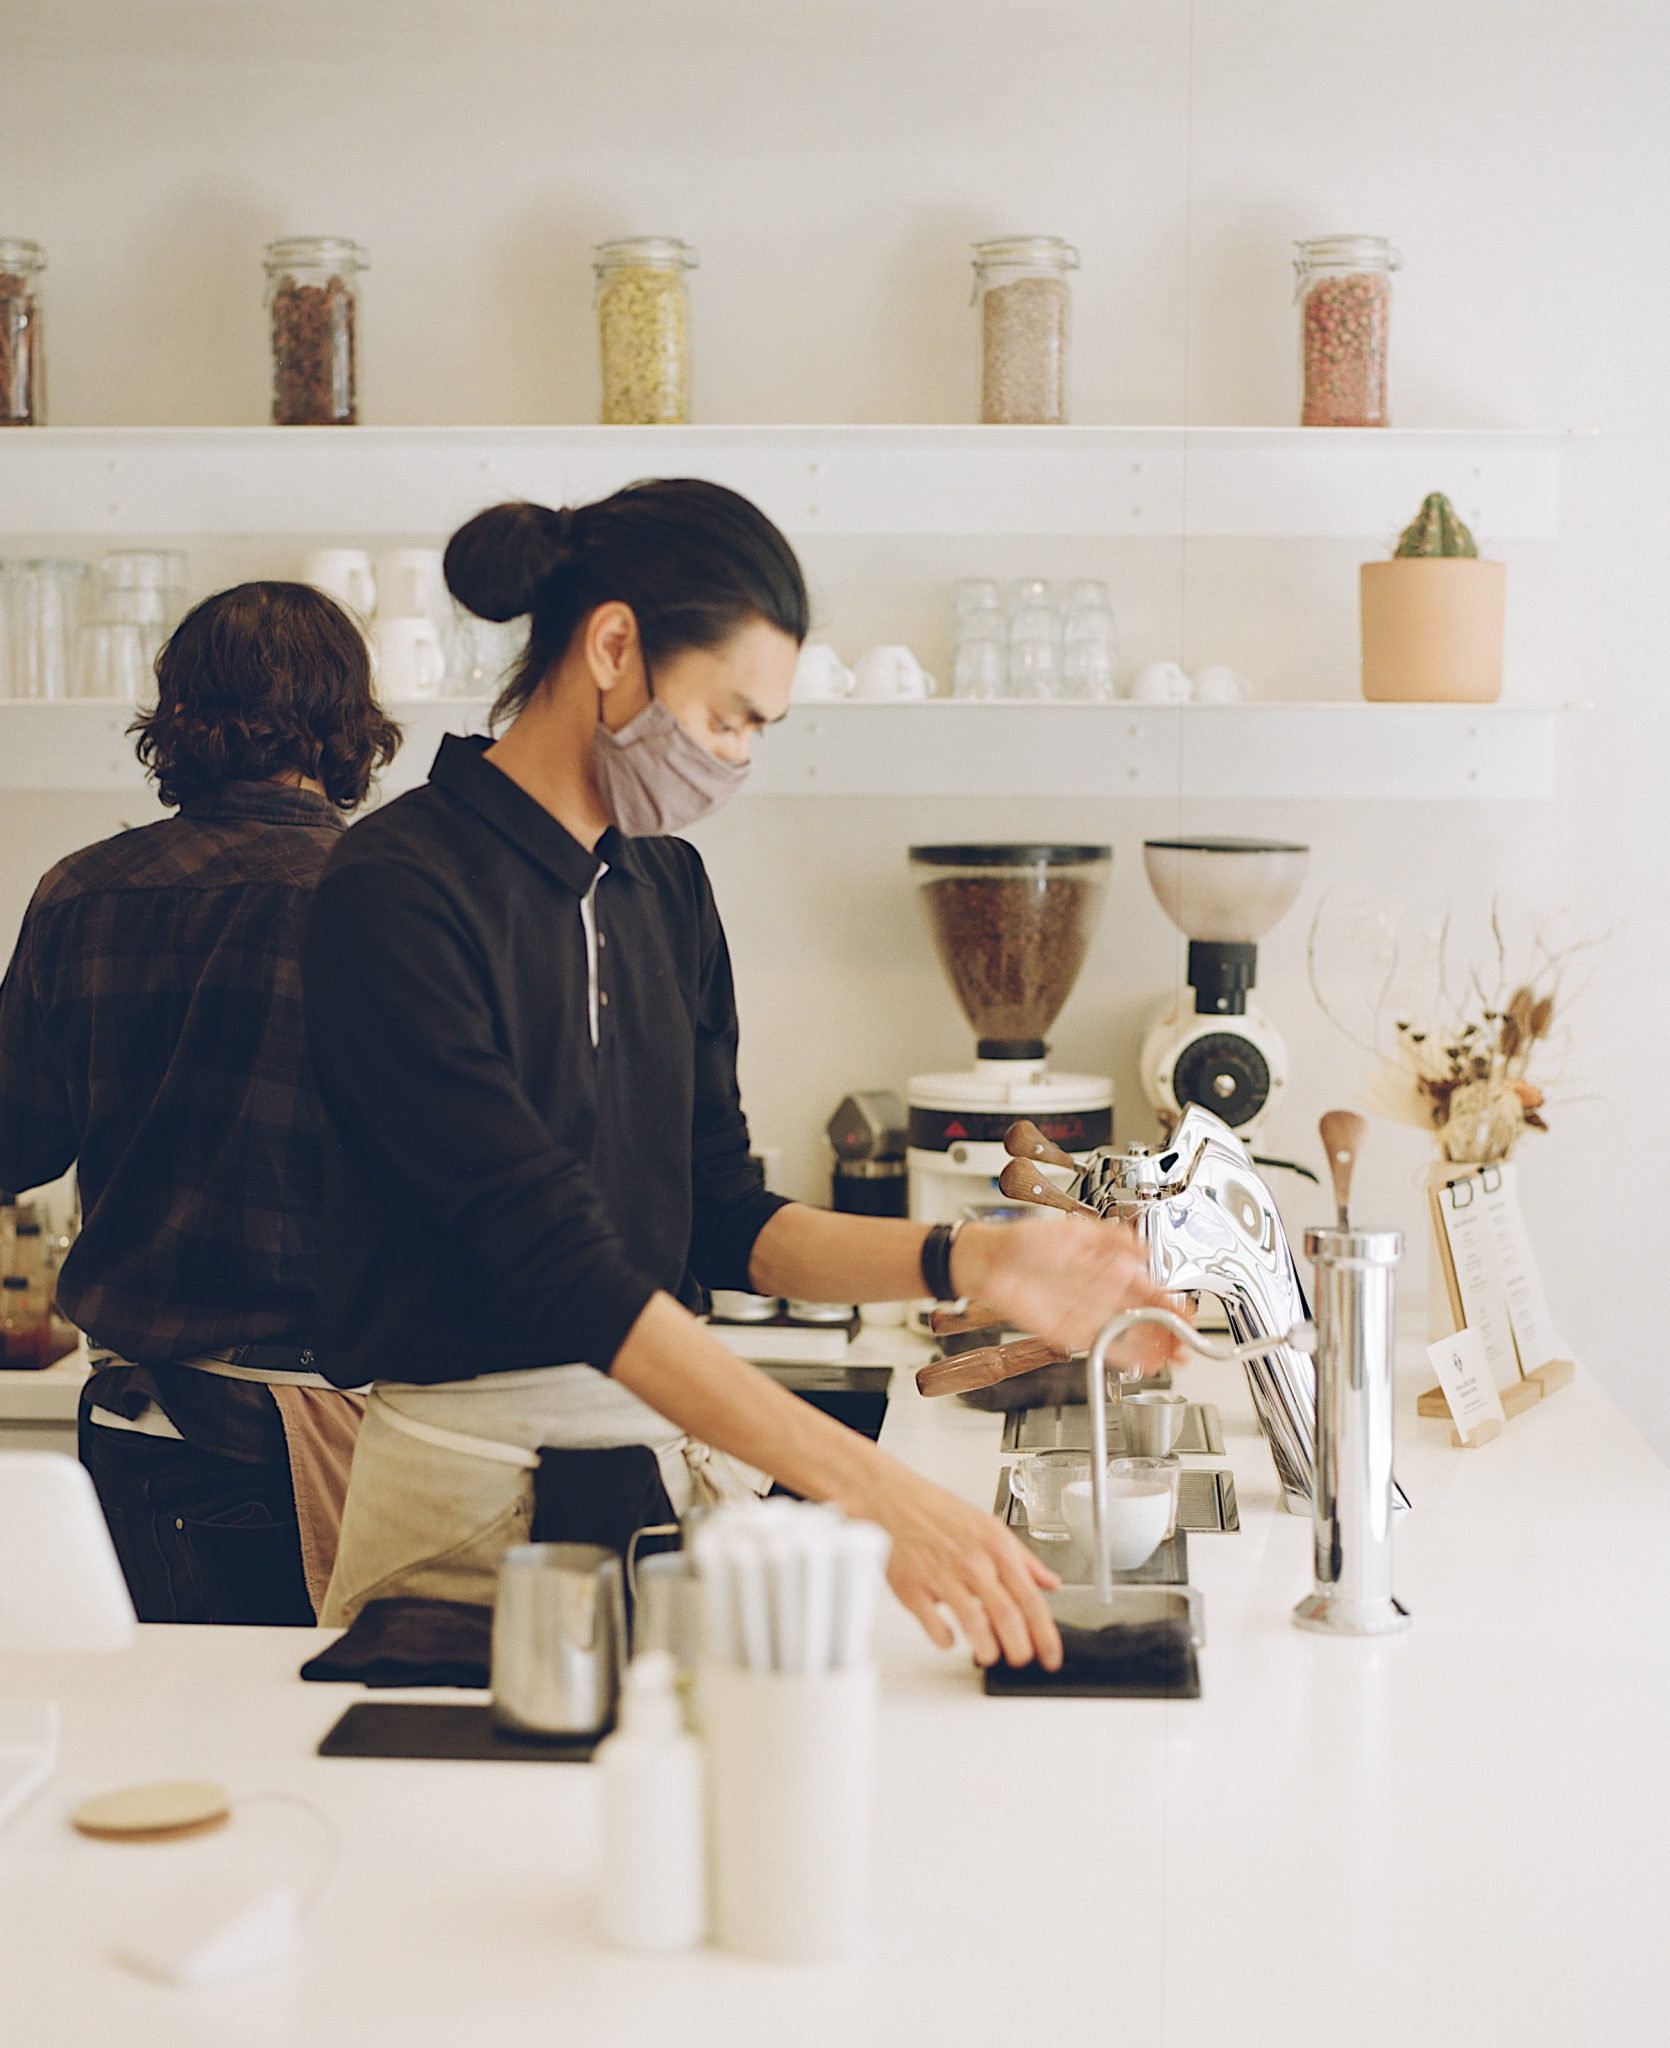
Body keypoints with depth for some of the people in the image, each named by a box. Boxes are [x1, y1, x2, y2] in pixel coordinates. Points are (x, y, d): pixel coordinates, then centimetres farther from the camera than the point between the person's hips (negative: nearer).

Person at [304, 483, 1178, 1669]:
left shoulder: (665, 883, 9)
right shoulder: (396, 893, -15)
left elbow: (724, 1224, 11)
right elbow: (556, 1260, -24)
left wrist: (968, 1264, -5)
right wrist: (863, 1485, -31)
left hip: (679, 1450, 6)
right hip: (479, 1497, -6)